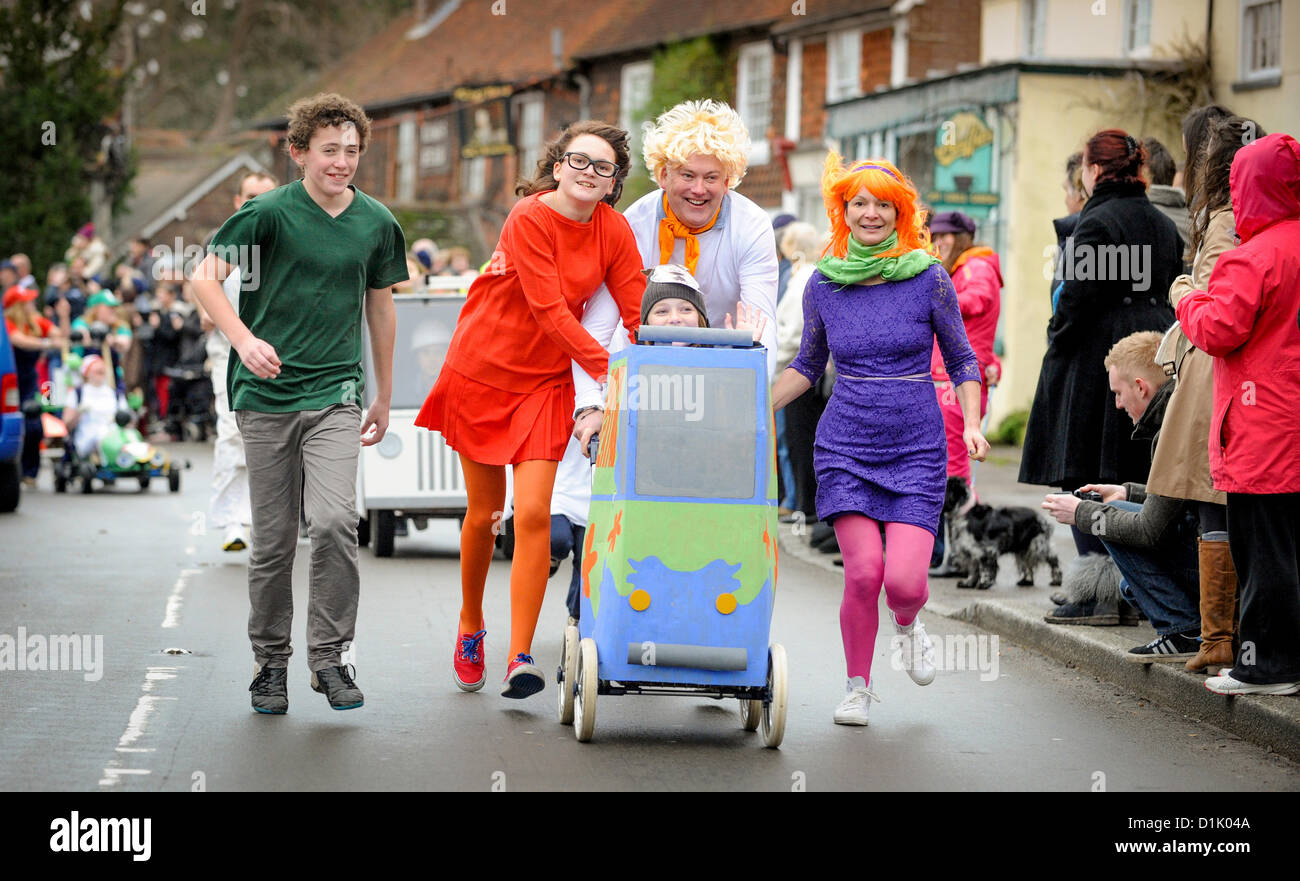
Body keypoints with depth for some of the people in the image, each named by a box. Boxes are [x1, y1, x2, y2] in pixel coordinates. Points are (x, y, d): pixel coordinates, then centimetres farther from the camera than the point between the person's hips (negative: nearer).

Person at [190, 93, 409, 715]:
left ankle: (330, 655, -4)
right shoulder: (270, 213, -5)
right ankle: (270, 661, 18)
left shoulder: (376, 223, 6)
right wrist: (244, 339, -23)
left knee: (335, 521, -16)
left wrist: (384, 396, 22)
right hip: (267, 392, -1)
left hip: (336, 395, 1)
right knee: (273, 539, 4)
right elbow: (206, 277, -7)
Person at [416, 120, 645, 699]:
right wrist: (607, 368, -31)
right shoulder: (530, 218, -18)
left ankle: (520, 658, -9)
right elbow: (549, 307, -25)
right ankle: (470, 627, 34)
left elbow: (638, 315, -4)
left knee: (532, 515, -10)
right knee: (484, 513, 9)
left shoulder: (614, 230, -4)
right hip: (482, 370, -2)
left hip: (546, 381, 3)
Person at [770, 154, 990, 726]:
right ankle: (858, 688, 11)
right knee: (863, 572, -12)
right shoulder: (824, 283, 4)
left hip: (917, 449, -1)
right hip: (845, 446, 1)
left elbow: (962, 362, 7)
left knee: (904, 581, -14)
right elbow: (807, 366, 17)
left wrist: (971, 424, -8)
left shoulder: (929, 278, -2)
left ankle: (908, 626, 24)